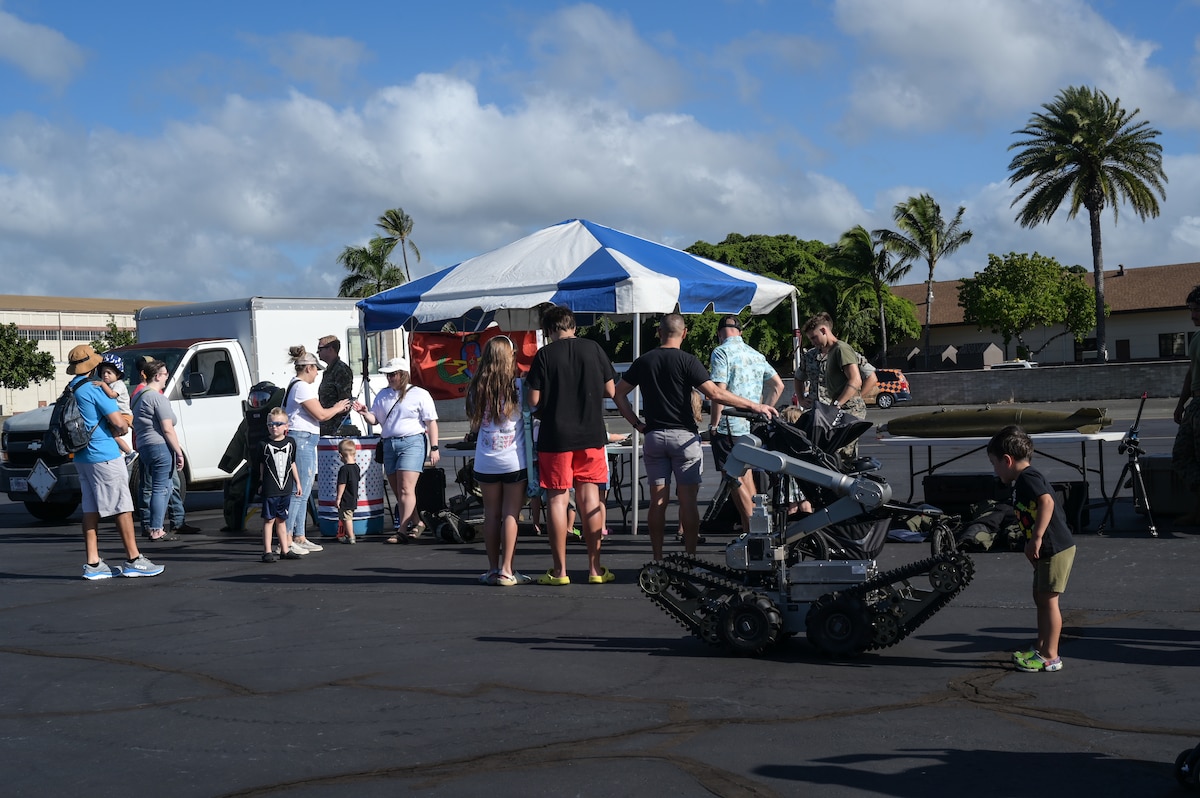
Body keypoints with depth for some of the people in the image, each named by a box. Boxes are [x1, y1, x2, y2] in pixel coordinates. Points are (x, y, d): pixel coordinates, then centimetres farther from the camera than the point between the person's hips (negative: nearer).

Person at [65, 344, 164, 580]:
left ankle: (92, 564, 9)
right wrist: (121, 429, 3)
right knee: (122, 507, -2)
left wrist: (114, 429, 9)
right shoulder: (94, 389, -15)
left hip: (82, 456, 8)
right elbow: (119, 422, -19)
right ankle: (133, 560, 1)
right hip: (104, 456, -8)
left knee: (91, 509, 9)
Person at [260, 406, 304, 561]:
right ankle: (267, 551, 1)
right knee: (269, 519, -1)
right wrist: (261, 483, 1)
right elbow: (261, 466, 3)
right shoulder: (265, 444, -4)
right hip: (270, 489, -3)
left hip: (286, 488, 3)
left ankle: (285, 550, 17)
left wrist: (297, 483, 17)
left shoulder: (290, 442, 7)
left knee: (281, 519, 12)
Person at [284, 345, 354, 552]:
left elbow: (315, 412, 22)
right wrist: (338, 408, 2)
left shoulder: (295, 386, 20)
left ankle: (299, 537, 17)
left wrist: (336, 408, 20)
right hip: (302, 440, -11)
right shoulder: (302, 387, -12)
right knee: (298, 492, -11)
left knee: (302, 493, 13)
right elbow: (321, 415, -14)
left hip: (304, 441, 11)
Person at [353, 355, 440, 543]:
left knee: (406, 489, -15)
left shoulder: (419, 394, 0)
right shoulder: (382, 395, 17)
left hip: (411, 443, -7)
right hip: (389, 445, 7)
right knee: (397, 491, 7)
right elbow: (375, 419, 16)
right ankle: (417, 522, 20)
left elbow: (431, 422, -2)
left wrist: (434, 448, -7)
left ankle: (402, 531, -17)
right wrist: (364, 413, -5)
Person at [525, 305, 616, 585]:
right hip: (591, 435, 3)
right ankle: (595, 568, 11)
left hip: (555, 436, -2)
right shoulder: (593, 348, 1)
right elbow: (610, 391, 5)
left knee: (557, 499, 4)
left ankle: (559, 570, 7)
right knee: (590, 499, 9)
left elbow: (534, 400, -9)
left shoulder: (545, 354, -7)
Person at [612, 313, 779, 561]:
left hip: (653, 436, 4)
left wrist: (637, 424, 9)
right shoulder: (686, 361, -7)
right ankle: (690, 557, 0)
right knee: (687, 499, 0)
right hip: (683, 437, -4)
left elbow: (618, 394, 8)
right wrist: (754, 406, -12)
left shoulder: (643, 361, 7)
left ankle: (657, 558, 7)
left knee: (658, 500, 5)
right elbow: (715, 393, -15)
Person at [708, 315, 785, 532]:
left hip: (728, 425, -7)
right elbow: (778, 385, 15)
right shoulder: (756, 355, 13)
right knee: (745, 473, 18)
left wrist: (713, 425, -12)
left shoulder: (721, 352, -9)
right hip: (750, 425, 7)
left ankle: (751, 530, -6)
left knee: (734, 477, -3)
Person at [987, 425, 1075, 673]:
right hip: (1047, 550, 10)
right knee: (1040, 597, 17)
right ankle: (1041, 648, 27)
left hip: (1055, 549, -10)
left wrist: (1036, 538, -32)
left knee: (1048, 599, -4)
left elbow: (1047, 501, -32)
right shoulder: (1023, 481, 16)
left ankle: (1050, 657, 3)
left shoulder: (1027, 478, -16)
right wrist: (1033, 546, 22)